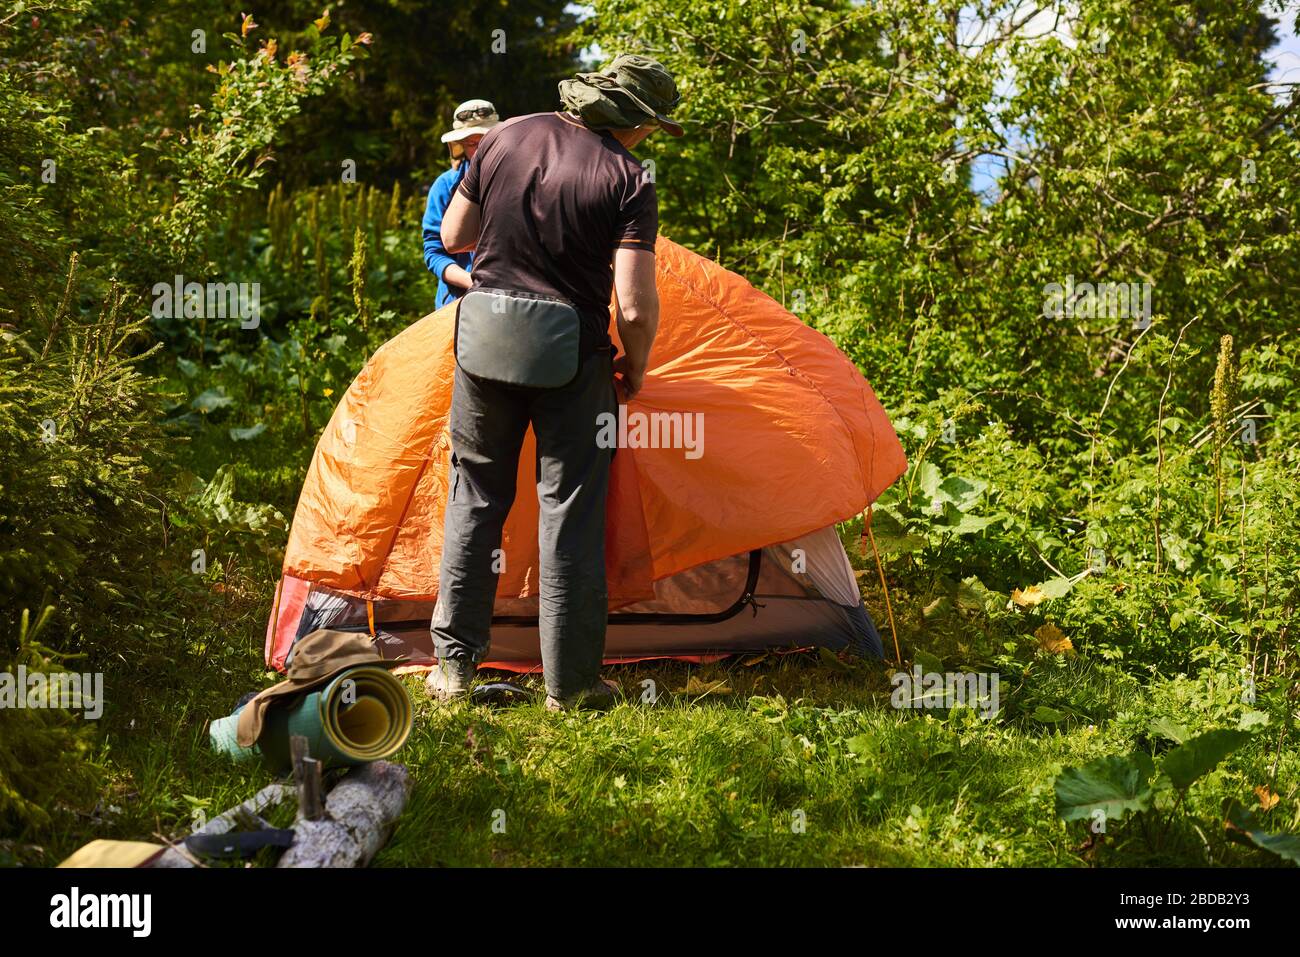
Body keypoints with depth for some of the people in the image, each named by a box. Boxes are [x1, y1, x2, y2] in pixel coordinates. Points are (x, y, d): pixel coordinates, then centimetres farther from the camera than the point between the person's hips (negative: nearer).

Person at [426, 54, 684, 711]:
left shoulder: (506, 137, 3)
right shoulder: (626, 179, -11)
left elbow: (453, 237, 11)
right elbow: (636, 307, -16)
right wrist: (635, 369, 3)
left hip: (484, 336, 4)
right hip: (569, 354, -4)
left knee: (476, 497, 15)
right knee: (570, 511, 5)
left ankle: (453, 666, 19)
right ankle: (570, 683, 10)